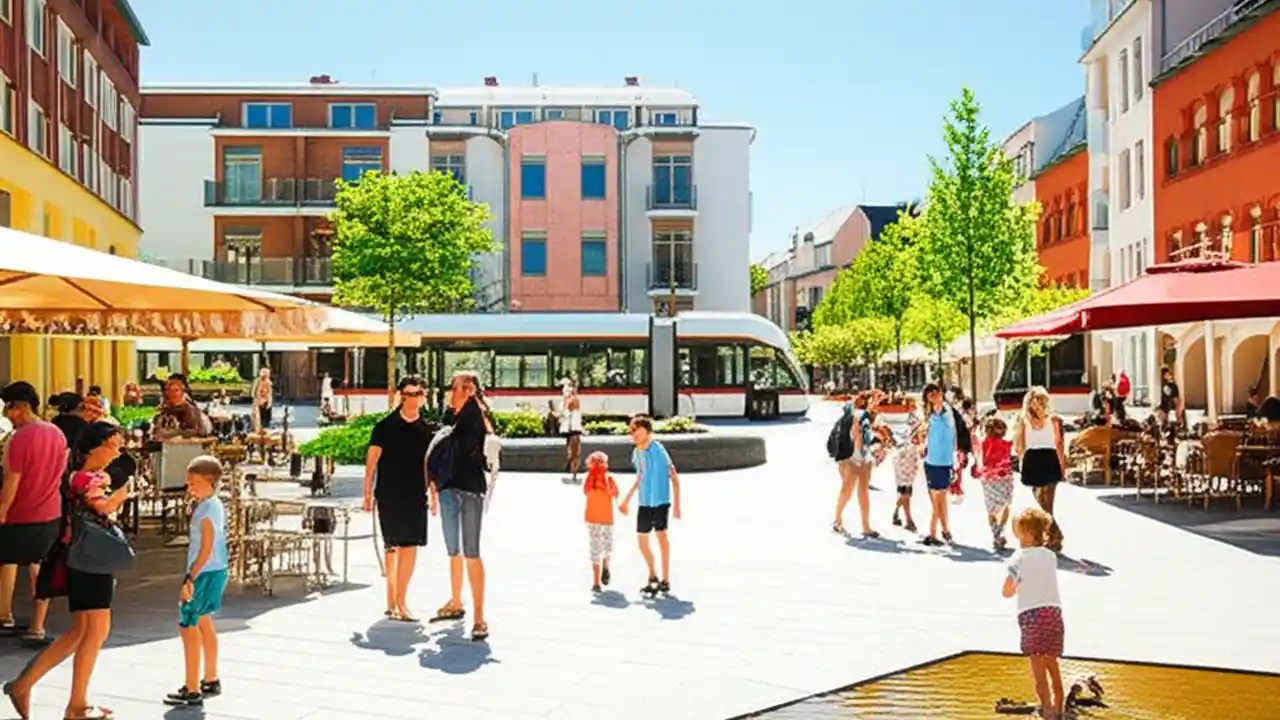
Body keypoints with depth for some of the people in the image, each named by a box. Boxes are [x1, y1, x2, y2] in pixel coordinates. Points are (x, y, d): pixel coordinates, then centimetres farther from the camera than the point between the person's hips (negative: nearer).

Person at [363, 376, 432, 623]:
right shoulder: (386, 426, -2)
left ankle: (396, 601, 6)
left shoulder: (425, 429, 8)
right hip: (389, 496, -2)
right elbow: (371, 460, 0)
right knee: (392, 547, 5)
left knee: (410, 546, -3)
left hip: (415, 497, 3)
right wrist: (368, 494, -4)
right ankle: (396, 602, 12)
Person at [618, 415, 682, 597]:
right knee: (642, 540, 9)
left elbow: (674, 477, -13)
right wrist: (627, 499, 23)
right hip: (644, 502, 6)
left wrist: (676, 504, -17)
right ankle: (653, 576, 29)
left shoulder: (658, 450, -15)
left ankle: (665, 580, 0)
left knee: (661, 535, -10)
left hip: (661, 500, -6)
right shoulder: (636, 453, 4)